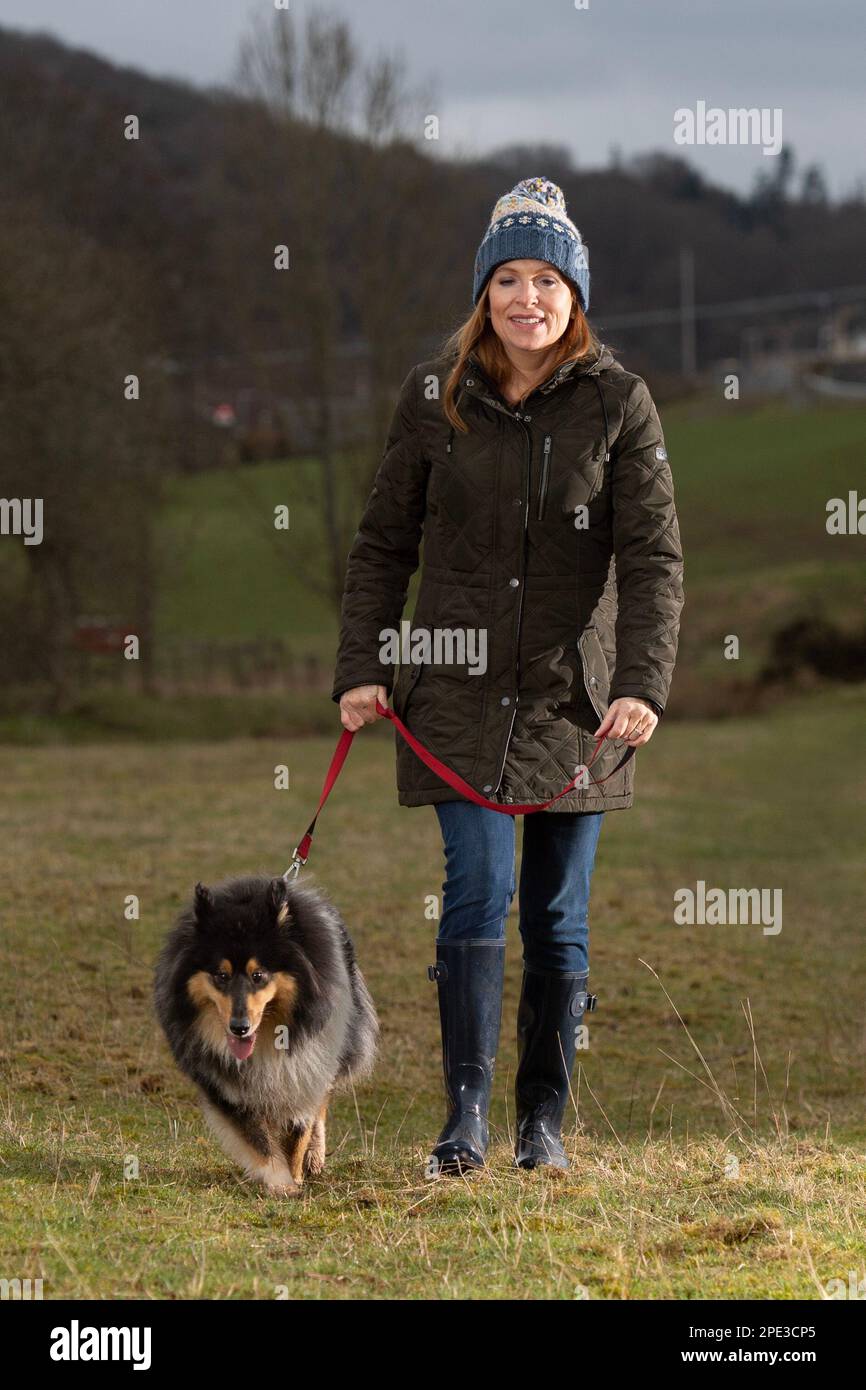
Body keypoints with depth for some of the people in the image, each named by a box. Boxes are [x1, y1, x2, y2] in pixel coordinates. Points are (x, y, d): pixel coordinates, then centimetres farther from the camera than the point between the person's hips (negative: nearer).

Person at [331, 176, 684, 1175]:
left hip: (576, 695, 0)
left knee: (558, 911, 6)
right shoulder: (435, 395, 1)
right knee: (478, 889, -11)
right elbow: (383, 542, 7)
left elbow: (653, 556, -8)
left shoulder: (617, 402, -3)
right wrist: (361, 669, -2)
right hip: (460, 687, 0)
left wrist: (643, 684, -20)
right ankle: (465, 1113, -3)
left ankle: (544, 1118, 17)